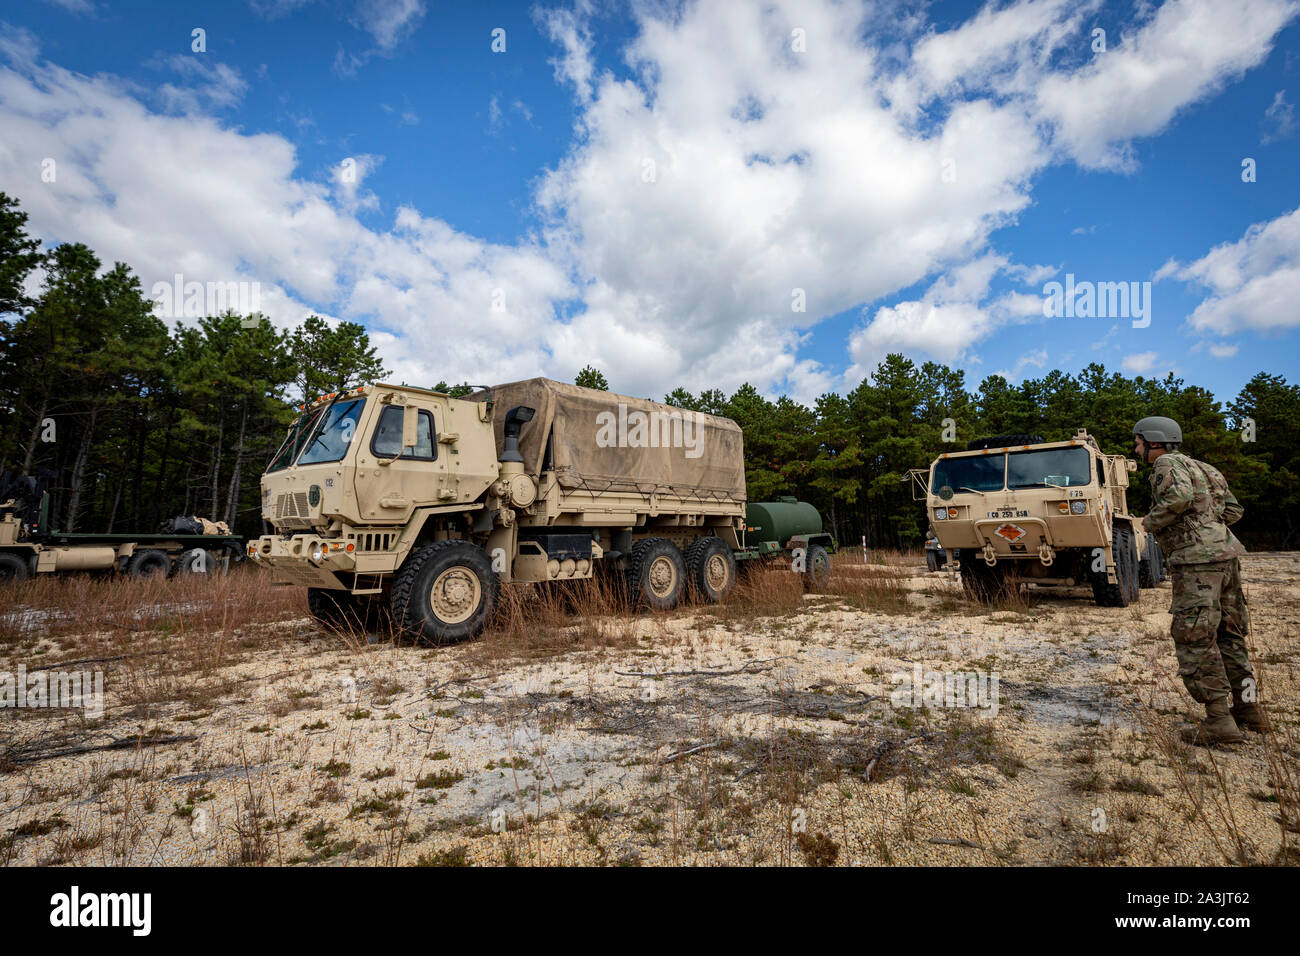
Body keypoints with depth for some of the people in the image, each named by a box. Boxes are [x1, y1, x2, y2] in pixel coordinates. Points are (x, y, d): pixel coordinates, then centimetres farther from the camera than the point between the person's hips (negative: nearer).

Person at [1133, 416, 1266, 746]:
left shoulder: (1167, 464, -6)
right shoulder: (1200, 467, 21)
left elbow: (1179, 496, -25)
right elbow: (1232, 509, 23)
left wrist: (1152, 521, -10)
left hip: (1197, 560, -10)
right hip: (1226, 552, 10)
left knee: (1194, 640, -6)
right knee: (1228, 635, 17)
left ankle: (1219, 721, -4)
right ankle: (1248, 709, 24)